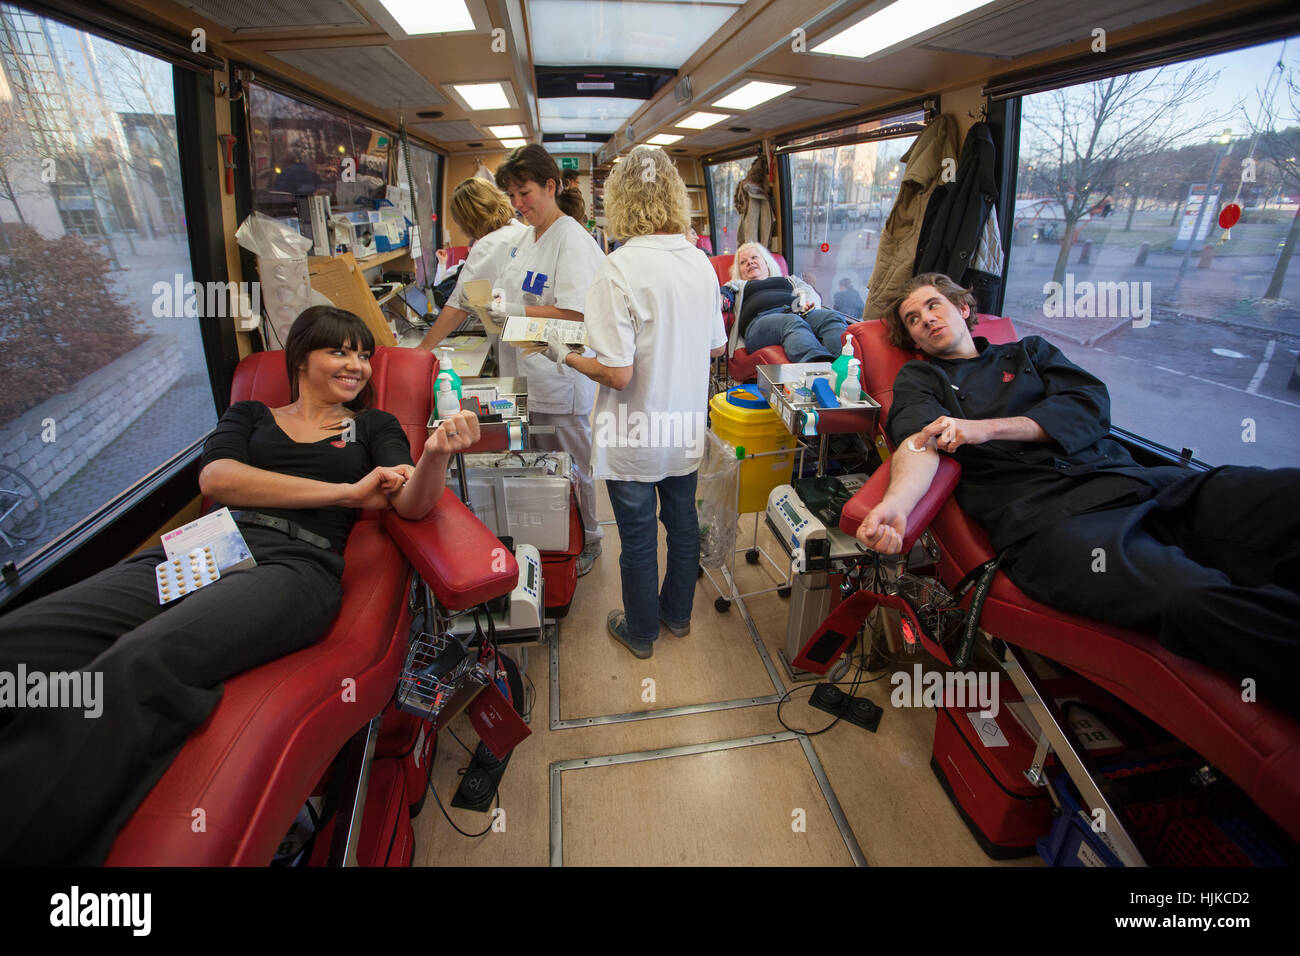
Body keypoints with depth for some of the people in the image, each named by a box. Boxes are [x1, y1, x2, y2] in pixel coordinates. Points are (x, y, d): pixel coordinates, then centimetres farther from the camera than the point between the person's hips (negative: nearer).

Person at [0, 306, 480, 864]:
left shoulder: (373, 426, 23)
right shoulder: (250, 415, 28)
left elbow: (412, 504, 6)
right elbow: (216, 478, 6)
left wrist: (437, 453, -19)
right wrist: (347, 491, 0)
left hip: (295, 562, -3)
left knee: (139, 666, -33)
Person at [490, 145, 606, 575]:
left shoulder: (573, 240, -14)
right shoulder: (527, 236, 14)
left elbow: (576, 315, -21)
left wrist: (517, 311, -24)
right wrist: (496, 304, 6)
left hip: (562, 378, -8)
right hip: (529, 372, 8)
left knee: (573, 463, 5)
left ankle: (587, 541, 25)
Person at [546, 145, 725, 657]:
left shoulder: (618, 269, -21)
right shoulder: (701, 261, 0)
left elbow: (618, 374, -23)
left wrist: (564, 355, -7)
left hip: (634, 439, -6)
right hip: (685, 429, 6)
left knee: (638, 538, 12)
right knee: (682, 520, 21)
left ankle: (641, 631, 34)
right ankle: (677, 613, 42)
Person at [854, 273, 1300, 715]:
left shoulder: (1029, 351, 28)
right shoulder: (919, 379, 19)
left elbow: (1090, 404, 10)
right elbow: (920, 443, -2)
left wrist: (986, 428, -5)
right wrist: (893, 505, -26)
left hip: (1128, 477, 5)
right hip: (1038, 515, -4)